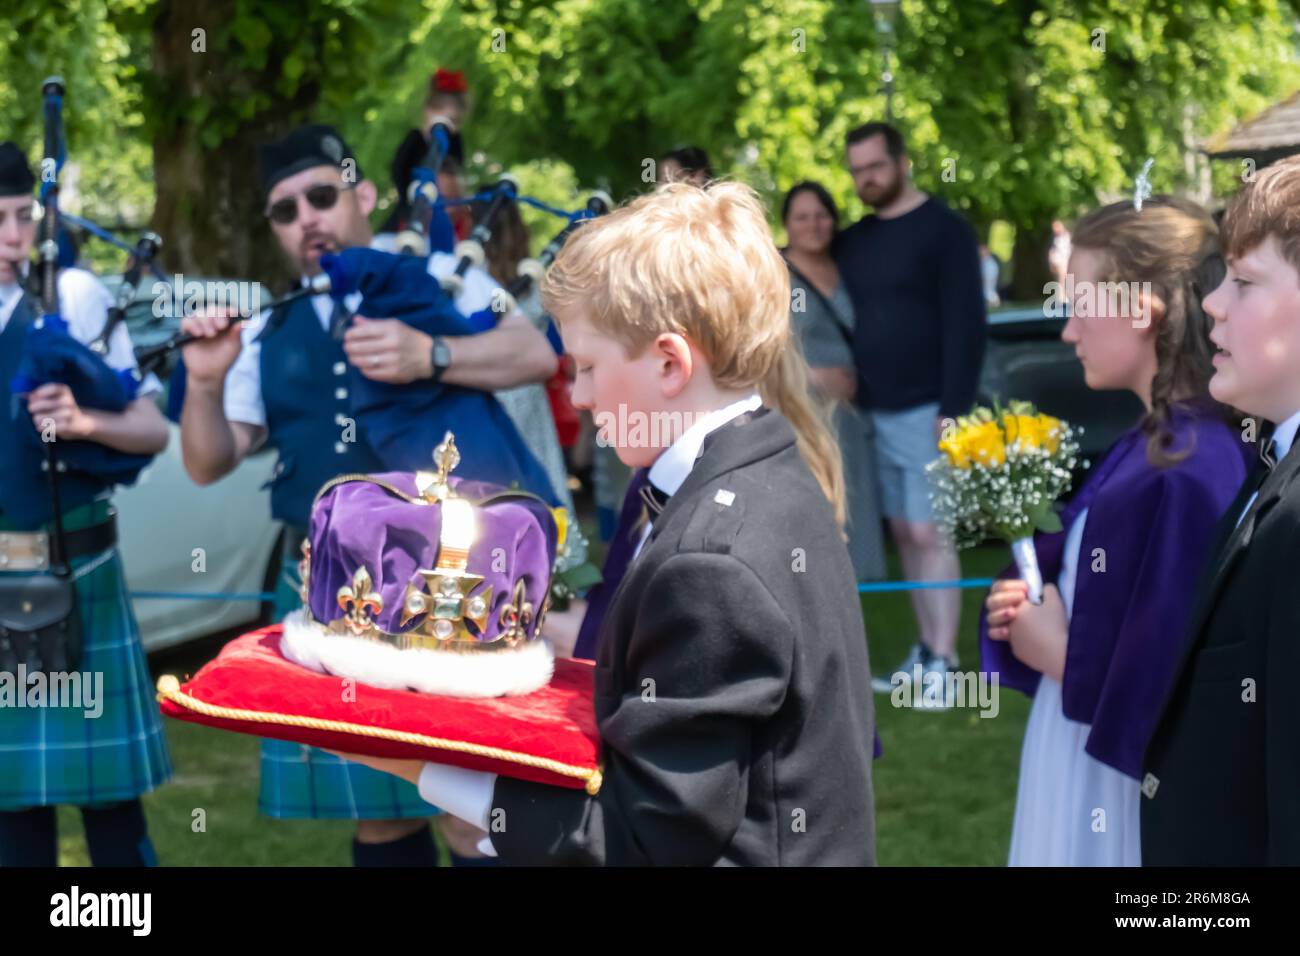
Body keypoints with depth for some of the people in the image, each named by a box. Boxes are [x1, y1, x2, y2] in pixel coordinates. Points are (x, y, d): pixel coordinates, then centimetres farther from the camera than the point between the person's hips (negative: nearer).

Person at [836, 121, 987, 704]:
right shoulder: (853, 241, 13)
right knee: (904, 534, 9)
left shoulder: (944, 230, -7)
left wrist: (954, 408, -18)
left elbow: (966, 324, -12)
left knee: (931, 534, -9)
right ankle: (926, 651, 15)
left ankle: (943, 664, -8)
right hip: (875, 411, 6)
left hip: (928, 410, -6)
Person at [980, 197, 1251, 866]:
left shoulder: (1191, 470, -23)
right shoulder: (1147, 442, 6)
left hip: (1127, 790, -9)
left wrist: (1056, 652, -11)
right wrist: (1030, 609, -1)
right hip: (1080, 758, 9)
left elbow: (1165, 674, -26)